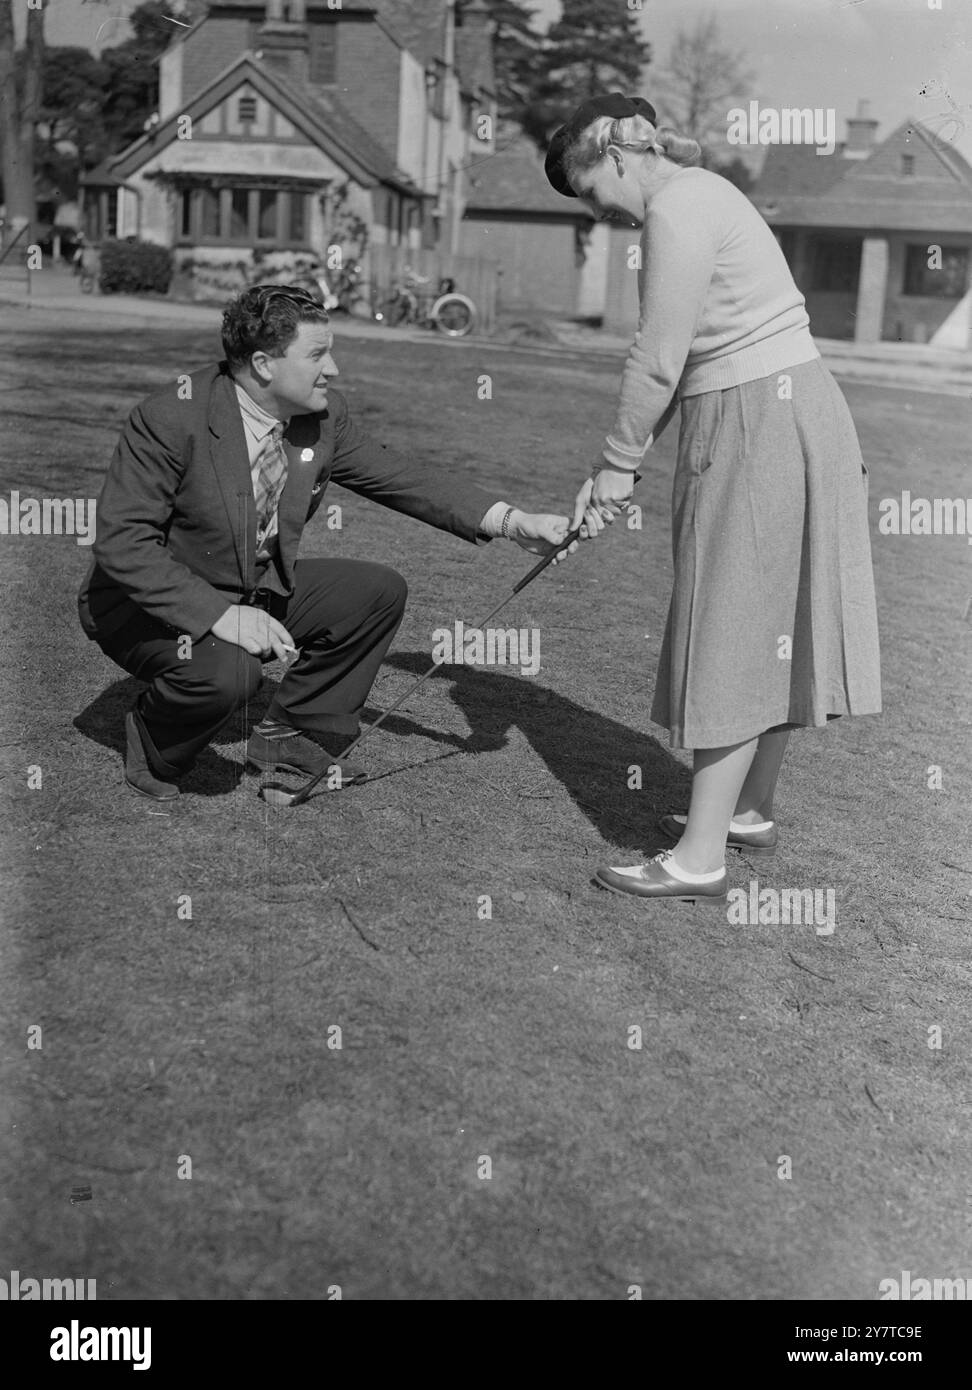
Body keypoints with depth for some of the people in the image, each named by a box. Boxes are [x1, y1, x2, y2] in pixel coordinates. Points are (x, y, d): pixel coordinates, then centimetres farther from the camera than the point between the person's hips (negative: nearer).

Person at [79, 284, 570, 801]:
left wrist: (512, 521, -11)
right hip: (148, 603, -7)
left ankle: (289, 736, 8)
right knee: (227, 671, -36)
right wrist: (220, 615, -38)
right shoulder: (170, 419, -26)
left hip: (259, 589, 7)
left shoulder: (324, 415, -7)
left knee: (379, 591, -5)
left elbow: (400, 477, 1)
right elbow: (121, 542, -28)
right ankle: (152, 746, -1)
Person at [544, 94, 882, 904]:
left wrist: (619, 464, -6)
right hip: (790, 413, 10)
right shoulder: (694, 198, 16)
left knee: (734, 632, -6)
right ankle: (753, 810, 29)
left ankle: (701, 859, 1)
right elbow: (681, 365, 14)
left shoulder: (679, 207, -14)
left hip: (761, 426, -10)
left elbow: (659, 365, -17)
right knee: (770, 629, 16)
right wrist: (622, 467, 9)